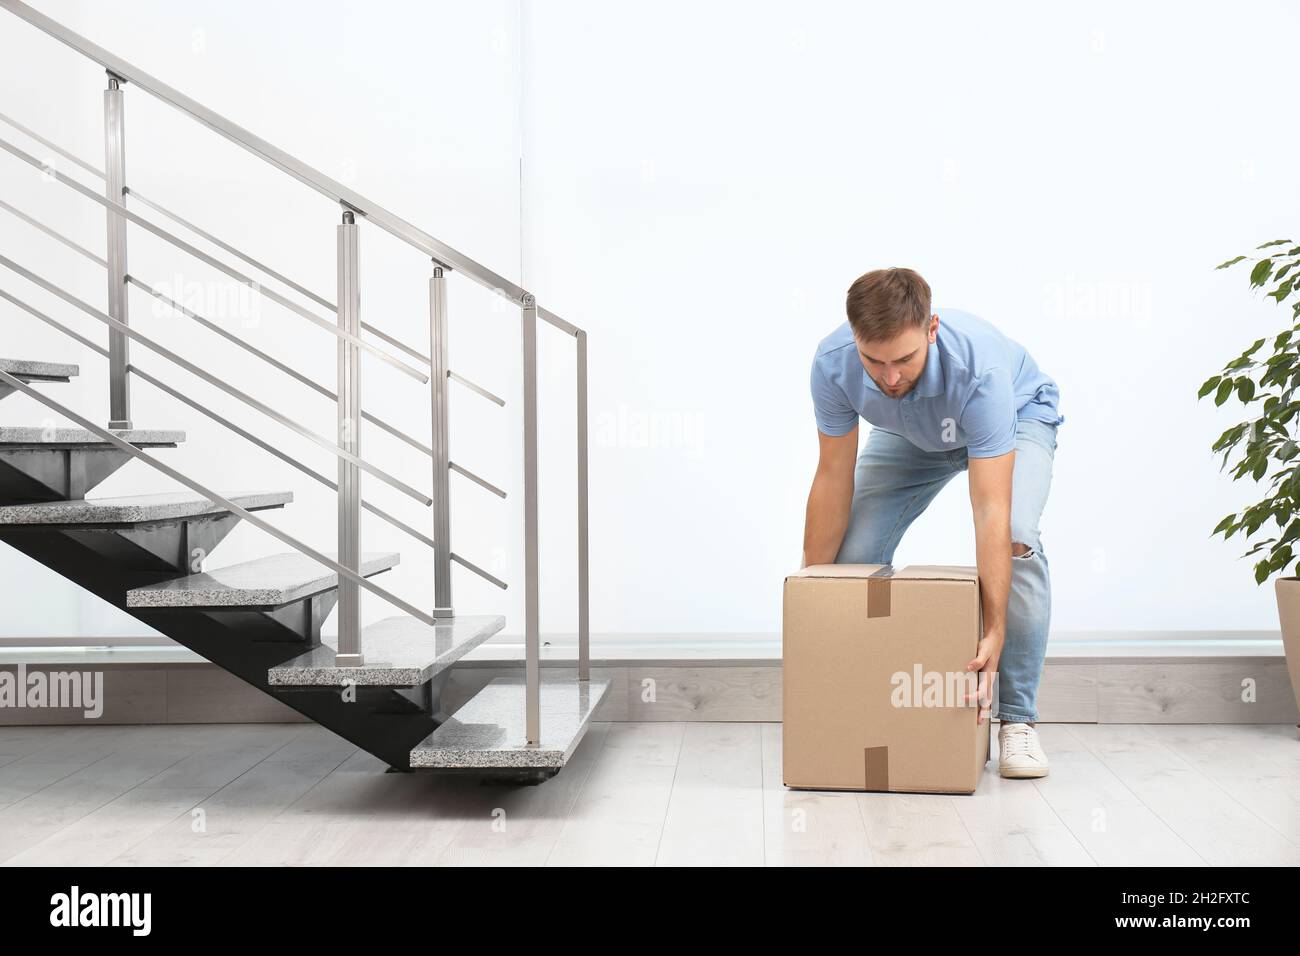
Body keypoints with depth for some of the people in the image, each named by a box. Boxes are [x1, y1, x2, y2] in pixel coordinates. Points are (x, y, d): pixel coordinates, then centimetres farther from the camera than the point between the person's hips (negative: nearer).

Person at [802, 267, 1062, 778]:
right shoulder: (833, 363, -34)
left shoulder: (978, 367, -44)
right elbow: (833, 480, -23)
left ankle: (1017, 717, -13)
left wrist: (994, 631, -50)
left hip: (1017, 412, -3)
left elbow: (991, 510, -45)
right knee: (856, 552, -13)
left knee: (1016, 540, -28)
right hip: (913, 433, 3)